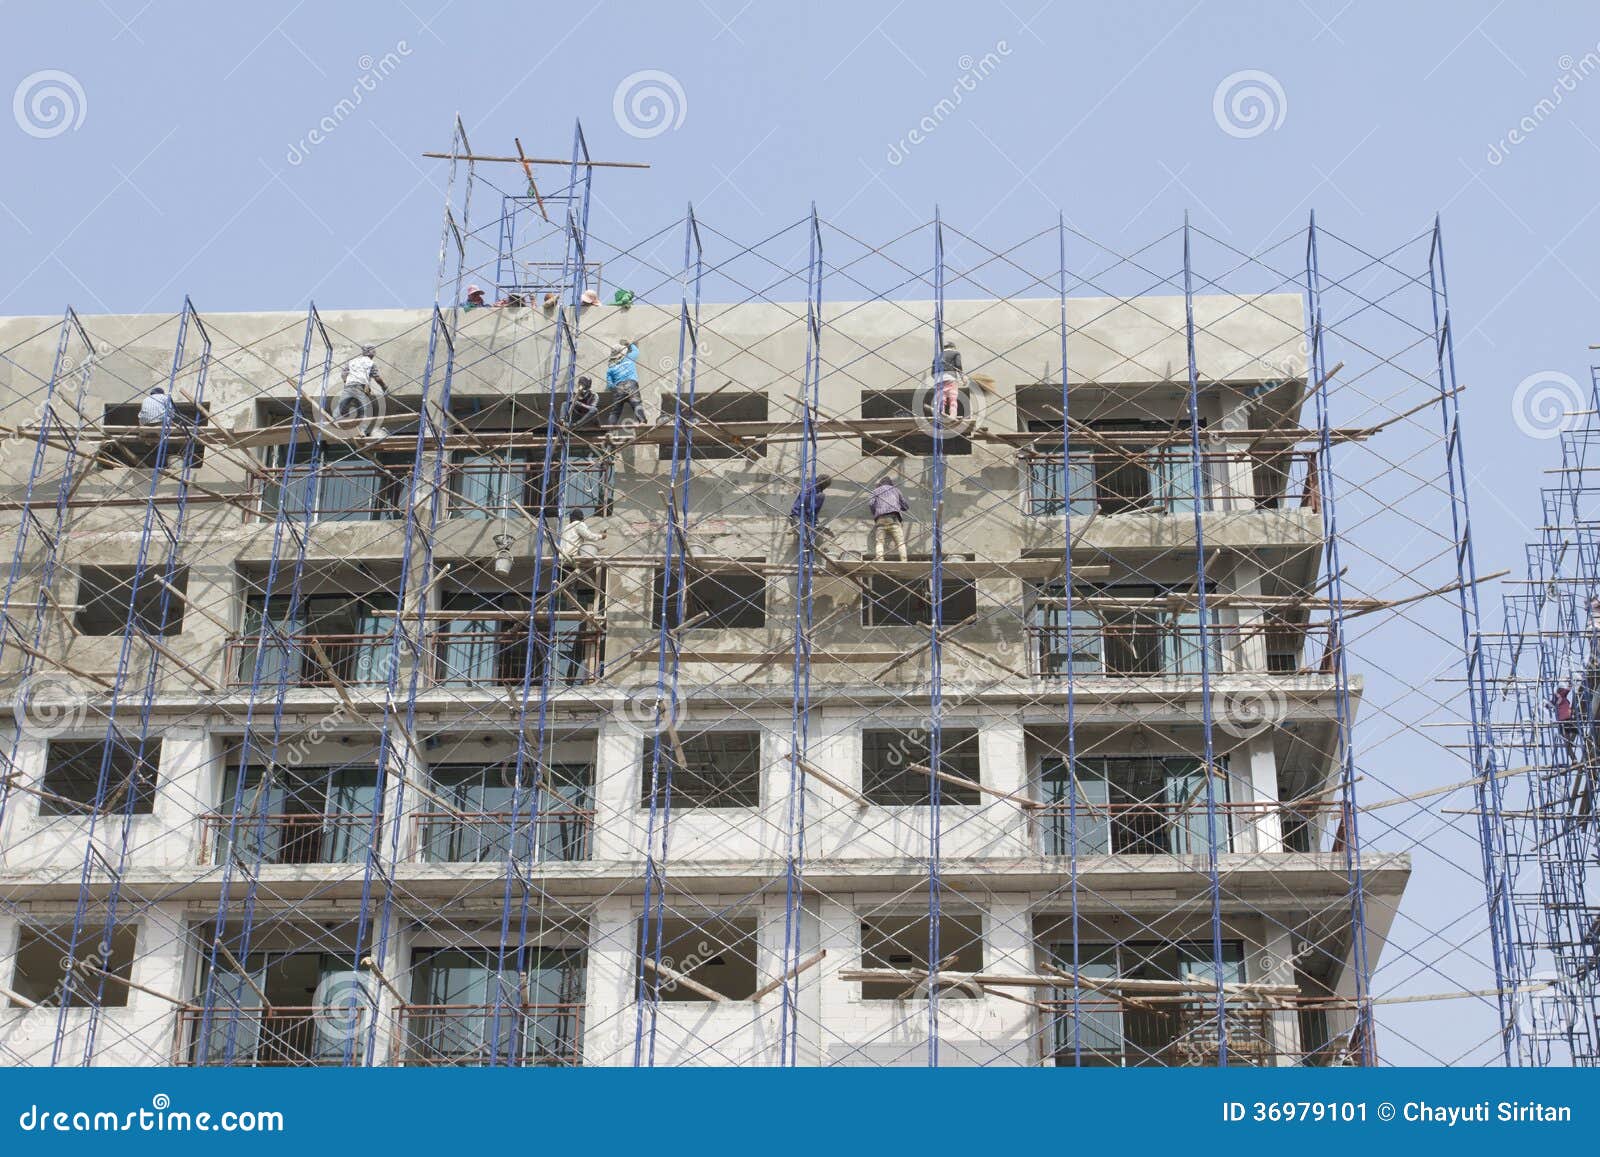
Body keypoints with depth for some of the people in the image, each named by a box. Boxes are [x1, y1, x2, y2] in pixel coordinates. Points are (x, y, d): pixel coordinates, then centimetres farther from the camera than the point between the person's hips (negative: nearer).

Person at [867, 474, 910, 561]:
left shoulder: (876, 491, 23)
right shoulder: (895, 489, 25)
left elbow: (870, 503, 4)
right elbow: (905, 506, 29)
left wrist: (874, 514, 18)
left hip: (880, 519, 0)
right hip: (893, 518, 0)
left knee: (879, 542, -4)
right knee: (900, 542, -4)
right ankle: (904, 561, -20)